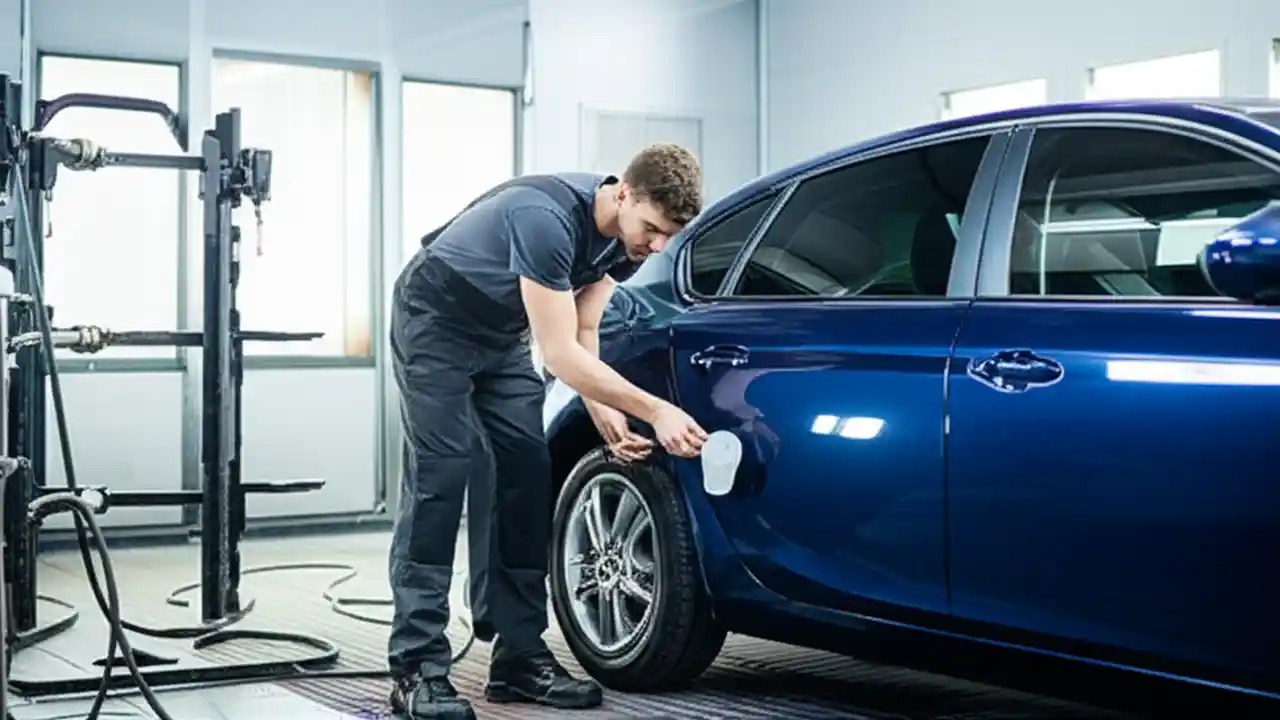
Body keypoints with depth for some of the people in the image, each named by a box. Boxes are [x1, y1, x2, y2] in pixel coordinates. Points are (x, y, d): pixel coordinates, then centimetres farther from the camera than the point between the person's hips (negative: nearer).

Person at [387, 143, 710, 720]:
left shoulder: (625, 242, -10)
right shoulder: (547, 217, -35)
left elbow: (581, 336, -1)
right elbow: (558, 354, -35)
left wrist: (603, 408, -18)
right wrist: (655, 411, -35)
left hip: (502, 335, 8)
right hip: (435, 322, -8)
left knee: (525, 478, -2)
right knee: (441, 477, -16)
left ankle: (519, 657, 3)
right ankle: (417, 670, -15)